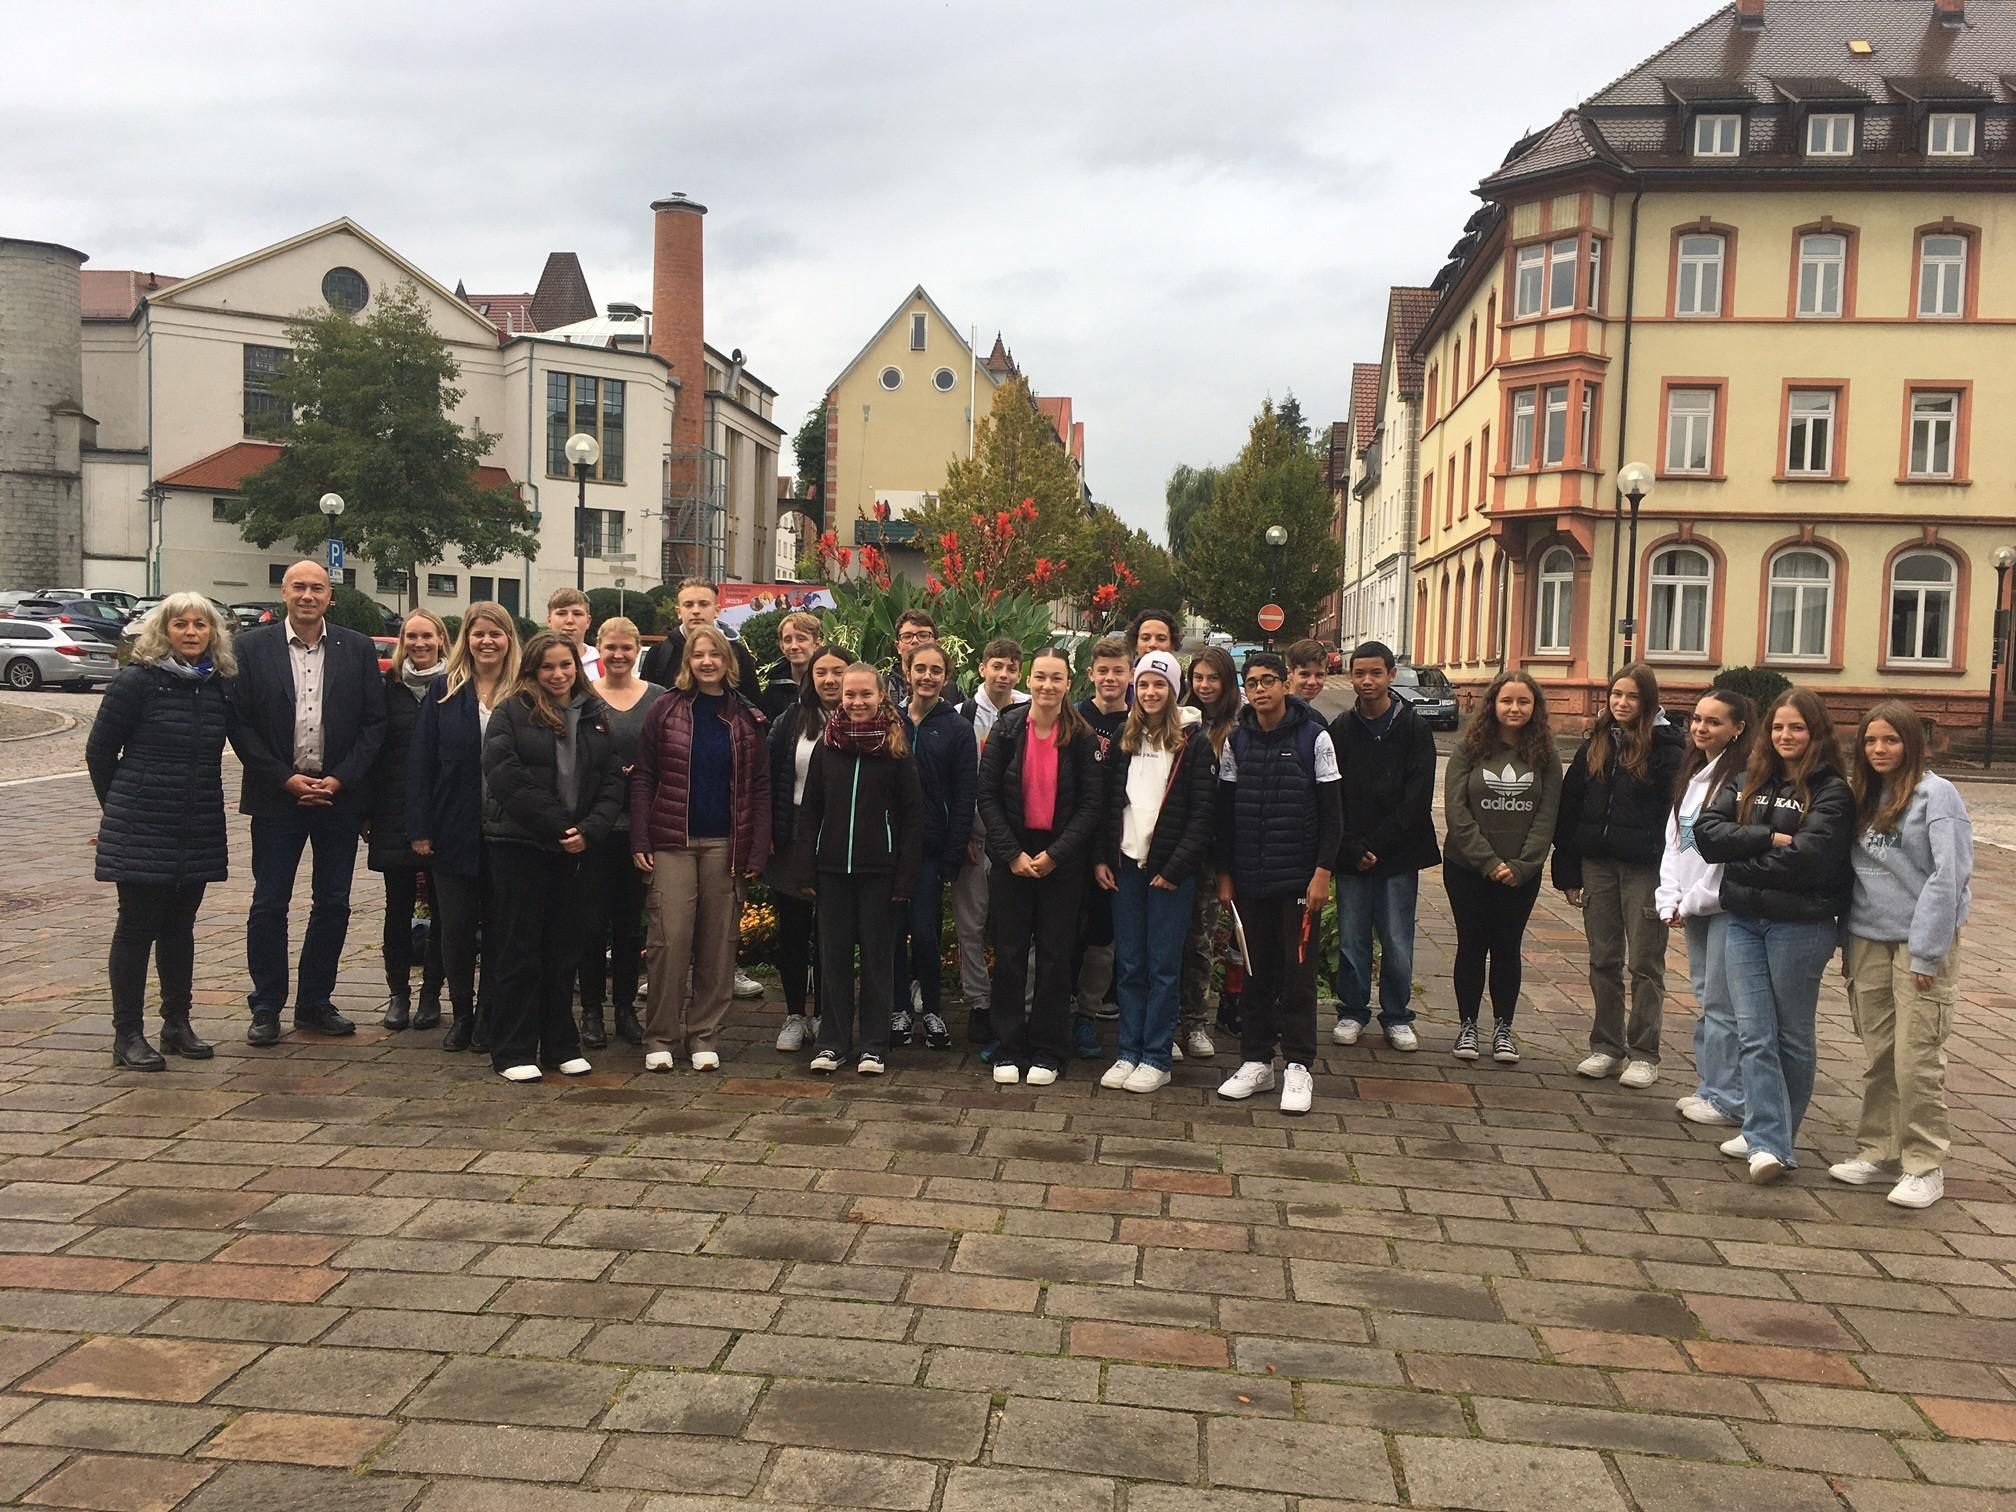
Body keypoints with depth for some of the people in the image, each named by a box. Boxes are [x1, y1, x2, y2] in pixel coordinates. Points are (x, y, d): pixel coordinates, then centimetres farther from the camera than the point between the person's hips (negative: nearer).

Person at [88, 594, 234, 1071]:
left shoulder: (218, 686, 6)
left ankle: (177, 1024, 23)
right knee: (137, 928, 1)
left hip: (199, 833, 5)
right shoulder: (137, 682, -8)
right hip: (142, 833, -5)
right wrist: (122, 807, 6)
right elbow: (99, 751, -2)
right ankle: (127, 1035, 8)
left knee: (179, 928, 13)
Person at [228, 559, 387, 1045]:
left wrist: (340, 779, -8)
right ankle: (266, 1008, 13)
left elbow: (374, 722, 2)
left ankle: (315, 1002, 20)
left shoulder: (358, 649, 3)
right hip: (277, 795, -2)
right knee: (269, 904, 3)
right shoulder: (253, 647, -1)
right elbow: (240, 723, -3)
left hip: (340, 794, 2)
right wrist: (286, 778, -10)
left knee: (333, 904, 8)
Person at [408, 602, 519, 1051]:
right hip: (454, 833, 1)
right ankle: (461, 1014, 23)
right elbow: (421, 761, 1)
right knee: (455, 929, 8)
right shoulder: (445, 691, 3)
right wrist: (419, 827, -6)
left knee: (498, 930, 6)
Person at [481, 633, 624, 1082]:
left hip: (574, 848, 4)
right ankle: (514, 1052, 10)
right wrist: (556, 825, -15)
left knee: (564, 950, 11)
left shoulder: (596, 716, 11)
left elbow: (612, 781, 7)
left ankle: (561, 1047, 21)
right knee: (520, 950, 2)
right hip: (519, 844, -4)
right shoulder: (512, 712, -2)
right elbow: (505, 775, -12)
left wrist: (589, 830, -9)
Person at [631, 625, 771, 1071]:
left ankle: (704, 1036, 15)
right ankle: (660, 1038, 7)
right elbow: (643, 778, 2)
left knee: (717, 943, 4)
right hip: (673, 842, -1)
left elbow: (760, 788, 6)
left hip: (725, 845, 2)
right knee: (670, 939, -6)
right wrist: (640, 841, -5)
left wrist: (758, 850, -2)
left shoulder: (748, 718, 7)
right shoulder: (666, 709, 3)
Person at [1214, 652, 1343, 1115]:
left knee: (1298, 971, 0)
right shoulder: (1236, 741, 6)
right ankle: (1256, 1062, 18)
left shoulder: (1314, 738, -3)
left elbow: (1331, 813, -3)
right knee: (1256, 972, 9)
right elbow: (1225, 812, 9)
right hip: (1250, 880, 3)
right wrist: (1224, 874, 6)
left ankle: (1299, 1067, 8)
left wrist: (1322, 872, -9)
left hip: (1299, 879, -3)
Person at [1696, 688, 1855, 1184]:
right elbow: (1707, 831, -3)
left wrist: (1741, 858, -8)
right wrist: (1770, 838, -14)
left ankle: (1772, 1137, 20)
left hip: (1800, 927, -4)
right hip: (1743, 923, 4)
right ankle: (1768, 1141, 2)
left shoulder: (1832, 792, -6)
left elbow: (1807, 859, -19)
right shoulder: (1750, 782, 10)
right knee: (1755, 1035, -1)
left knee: (1792, 1037, 9)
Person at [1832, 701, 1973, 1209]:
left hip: (1920, 943, -6)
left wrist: (1926, 950, -15)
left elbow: (1949, 875, -13)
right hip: (1868, 942, 6)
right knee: (1878, 1057, 11)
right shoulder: (1865, 797, 11)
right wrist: (1850, 943, 7)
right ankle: (1877, 1152, 21)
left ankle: (1925, 1166, 7)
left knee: (1916, 1061, -4)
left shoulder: (1935, 794, -8)